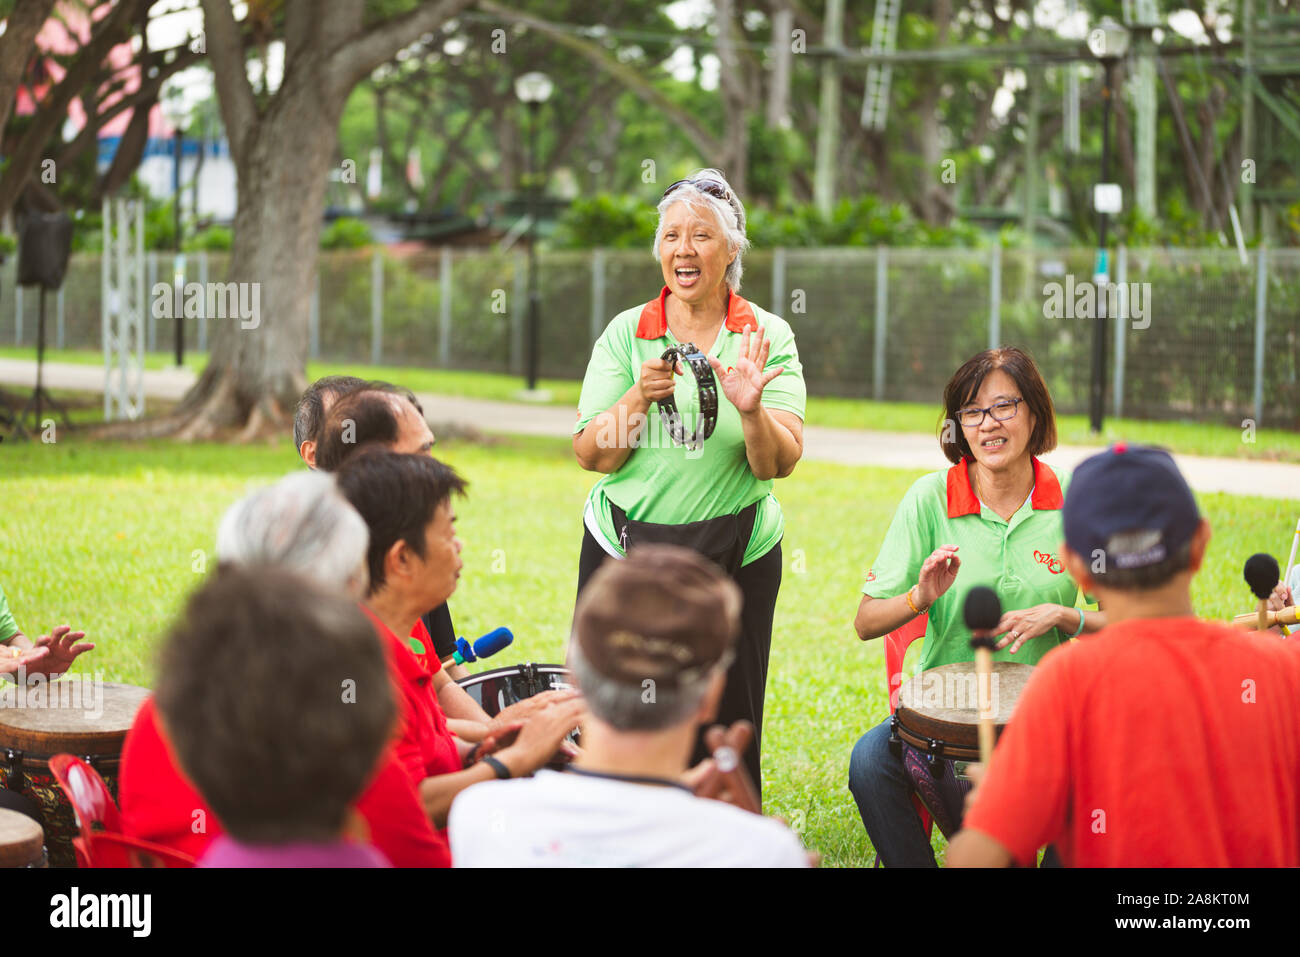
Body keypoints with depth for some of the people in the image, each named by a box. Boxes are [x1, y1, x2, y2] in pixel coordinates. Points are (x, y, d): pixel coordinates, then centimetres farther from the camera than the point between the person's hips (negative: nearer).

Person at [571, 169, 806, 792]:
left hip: (737, 553, -1)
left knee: (725, 727, 6)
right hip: (624, 548, 1)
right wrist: (639, 397, -20)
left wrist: (751, 410, -27)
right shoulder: (625, 333, 2)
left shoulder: (768, 337, 0)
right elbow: (591, 456, -4)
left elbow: (779, 464, -8)